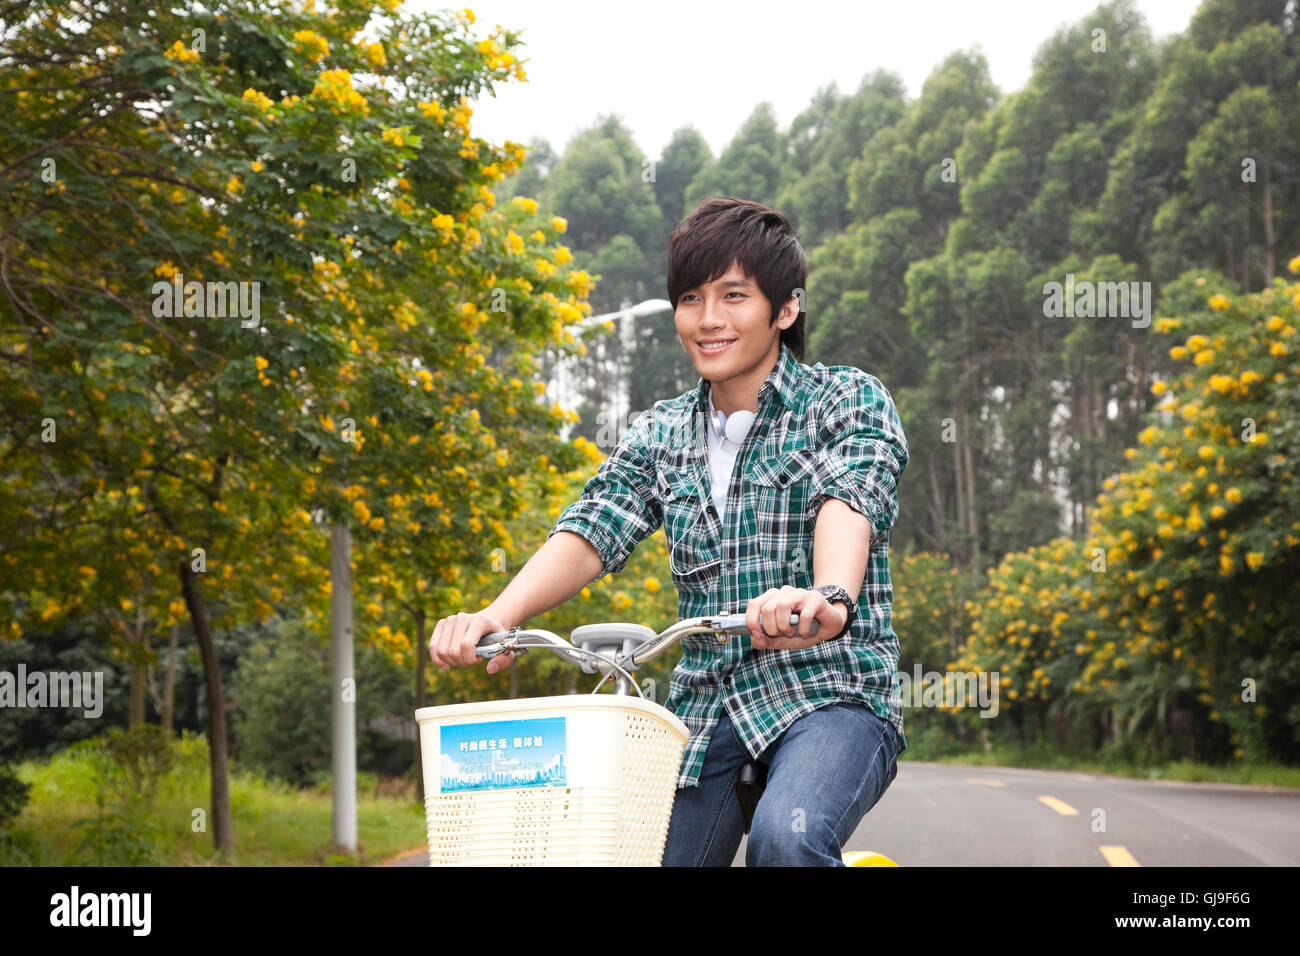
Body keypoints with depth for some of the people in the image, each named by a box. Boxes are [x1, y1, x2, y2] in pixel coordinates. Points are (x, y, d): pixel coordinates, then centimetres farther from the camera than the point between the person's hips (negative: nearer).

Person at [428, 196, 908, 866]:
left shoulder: (849, 400, 1)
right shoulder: (659, 434, 13)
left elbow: (849, 498, -20)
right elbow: (592, 531, -2)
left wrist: (828, 597, -43)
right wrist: (499, 615, -22)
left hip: (832, 691, -5)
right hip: (705, 702, 5)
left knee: (786, 836, -33)